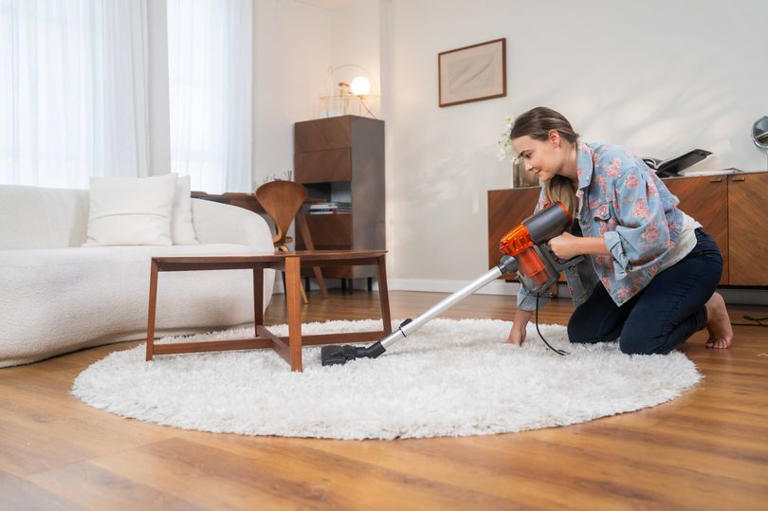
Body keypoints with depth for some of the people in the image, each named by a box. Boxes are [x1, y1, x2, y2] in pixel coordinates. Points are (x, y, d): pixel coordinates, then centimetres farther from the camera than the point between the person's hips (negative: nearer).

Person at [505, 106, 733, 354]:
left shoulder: (615, 164, -28)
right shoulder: (554, 189, -6)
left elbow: (651, 236, -35)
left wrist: (576, 245, -33)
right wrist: (518, 326, -4)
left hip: (685, 257, -7)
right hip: (633, 270, 7)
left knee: (636, 343, -22)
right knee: (579, 333, 1)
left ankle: (707, 310, 6)